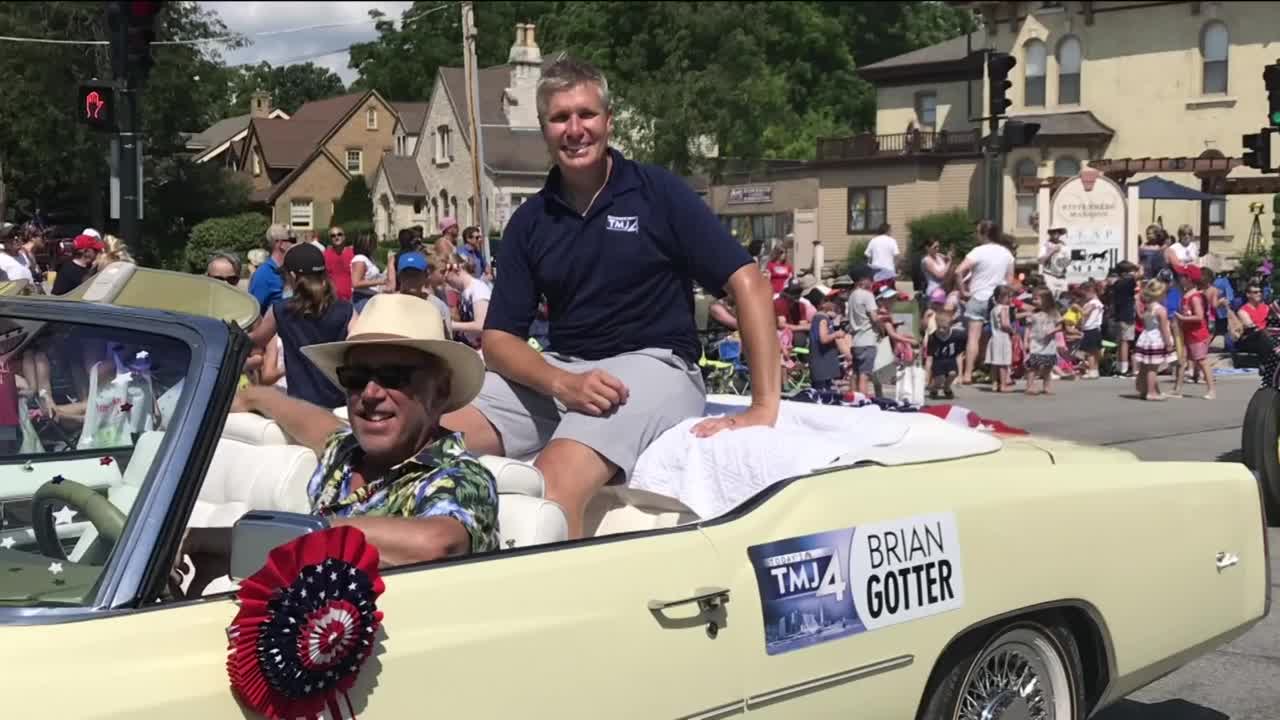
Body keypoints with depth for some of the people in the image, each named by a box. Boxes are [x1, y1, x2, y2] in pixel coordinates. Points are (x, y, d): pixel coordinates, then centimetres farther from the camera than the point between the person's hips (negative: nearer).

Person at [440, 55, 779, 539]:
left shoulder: (658, 193, -2)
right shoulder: (530, 221, 9)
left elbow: (747, 282, -8)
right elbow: (498, 338, 4)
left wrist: (765, 407, -17)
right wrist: (562, 383, -18)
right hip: (560, 373, 5)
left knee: (555, 480, -33)